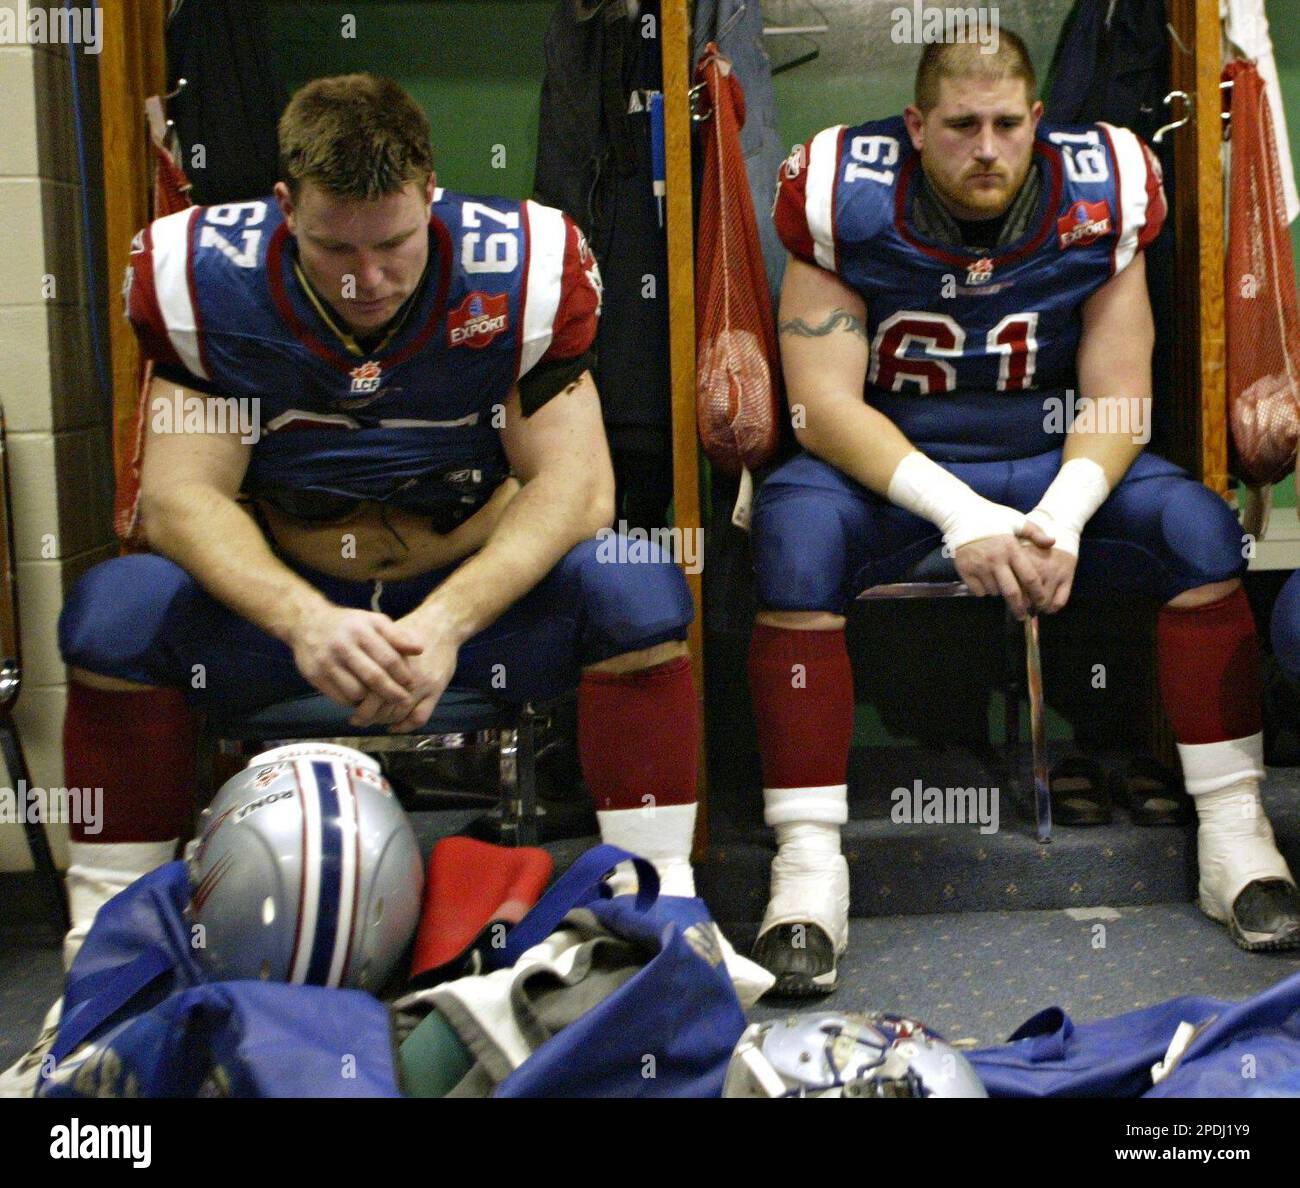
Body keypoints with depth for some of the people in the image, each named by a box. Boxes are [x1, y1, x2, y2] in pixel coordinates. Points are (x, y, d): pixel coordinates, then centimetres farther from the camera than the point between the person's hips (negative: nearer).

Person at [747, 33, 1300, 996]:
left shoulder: (1099, 197, -7)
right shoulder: (848, 195, -14)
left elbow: (1117, 400, -5)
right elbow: (823, 404, -17)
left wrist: (1065, 515, -25)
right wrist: (958, 515, -29)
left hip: (1054, 459, 2)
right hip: (888, 462, -2)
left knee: (1200, 530, -21)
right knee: (797, 537, -33)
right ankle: (808, 865, -27)